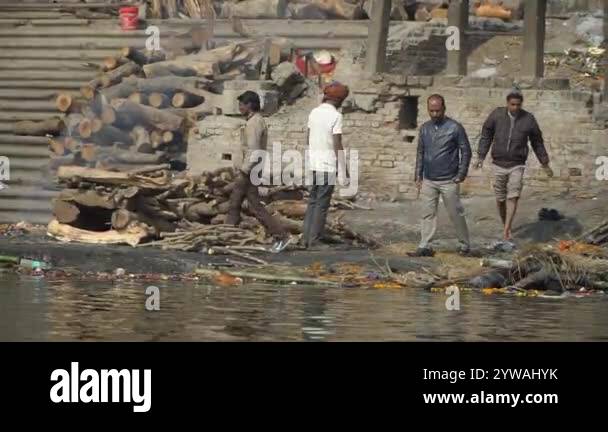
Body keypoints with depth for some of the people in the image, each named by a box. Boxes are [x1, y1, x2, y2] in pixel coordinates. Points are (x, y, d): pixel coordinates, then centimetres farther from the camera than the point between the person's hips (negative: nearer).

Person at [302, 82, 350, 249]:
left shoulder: (314, 112, 7)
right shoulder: (336, 116, -12)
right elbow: (338, 145, -14)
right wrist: (344, 169, -9)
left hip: (313, 164, 6)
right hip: (328, 166, -6)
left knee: (312, 201, 13)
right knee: (322, 204, -1)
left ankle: (306, 238, 11)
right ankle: (314, 240, 0)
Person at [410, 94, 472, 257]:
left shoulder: (455, 128, -7)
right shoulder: (425, 128, 8)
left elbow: (466, 151, -3)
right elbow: (420, 153, 16)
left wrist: (461, 175, -9)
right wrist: (418, 177, 11)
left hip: (448, 181, -4)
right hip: (428, 181, 4)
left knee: (456, 213, 3)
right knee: (428, 214, 3)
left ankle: (465, 244, 16)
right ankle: (425, 246, 4)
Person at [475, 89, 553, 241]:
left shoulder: (528, 119, -4)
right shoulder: (496, 115, -5)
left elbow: (537, 142, 7)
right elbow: (486, 136, 3)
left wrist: (545, 164, 13)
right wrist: (480, 157, -5)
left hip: (517, 166, -1)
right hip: (498, 164, 1)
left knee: (513, 197, -14)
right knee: (500, 199, 8)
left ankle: (506, 233, -17)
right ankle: (506, 226, 28)